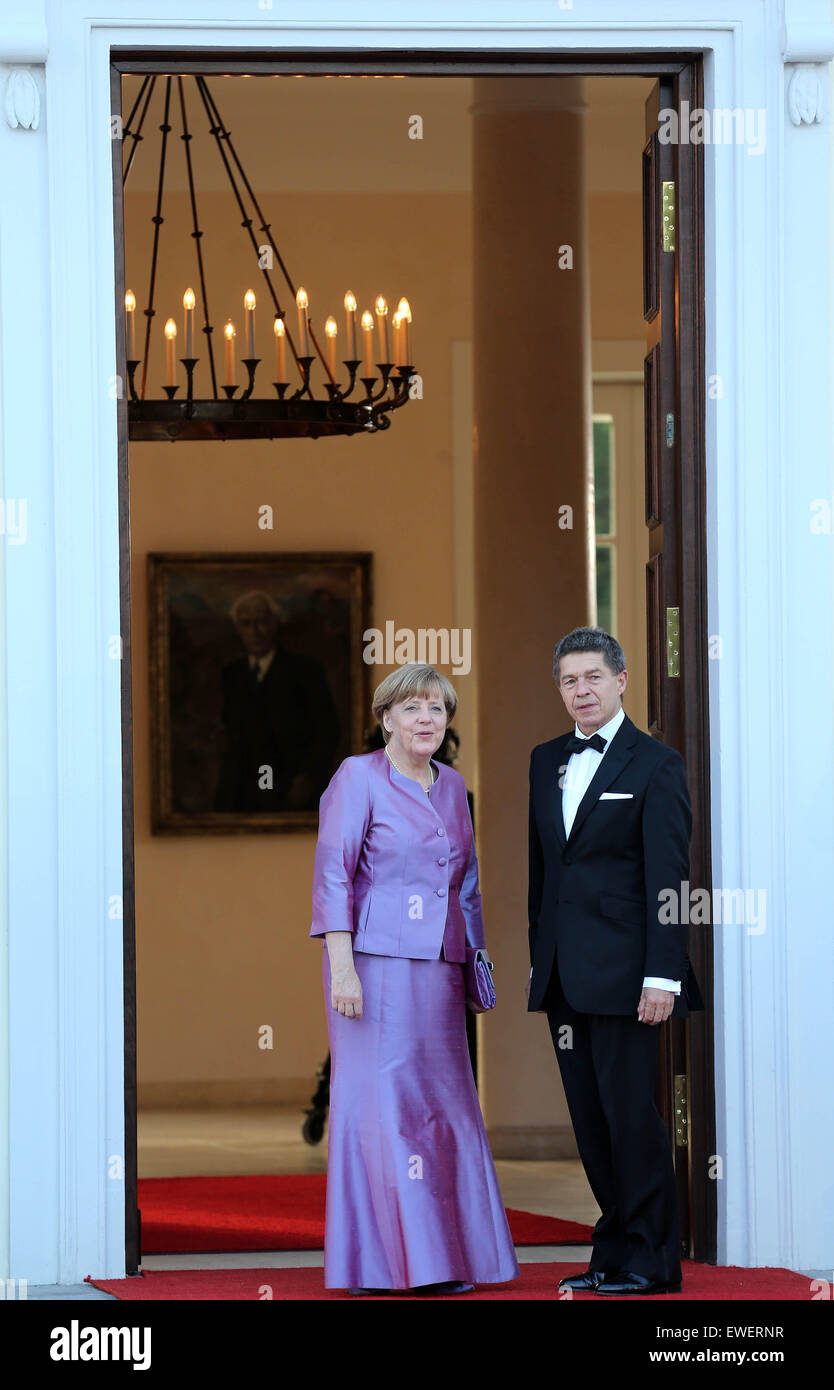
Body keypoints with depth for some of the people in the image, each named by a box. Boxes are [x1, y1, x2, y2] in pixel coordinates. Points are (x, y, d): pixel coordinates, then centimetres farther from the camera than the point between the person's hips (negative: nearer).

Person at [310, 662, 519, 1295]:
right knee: (378, 1101, -5)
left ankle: (438, 1260, 11)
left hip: (438, 969, 6)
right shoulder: (358, 777, -4)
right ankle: (373, 1263, -2)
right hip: (377, 963, -6)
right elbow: (332, 874, -9)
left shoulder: (452, 785, 15)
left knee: (440, 1105, 6)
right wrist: (342, 965, -17)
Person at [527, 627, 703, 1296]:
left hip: (621, 969, -6)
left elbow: (669, 878, -9)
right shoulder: (546, 761, 15)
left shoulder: (656, 764, -4)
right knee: (590, 1115, 8)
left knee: (631, 1110, -6)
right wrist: (537, 953, 14)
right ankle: (614, 1249, 14)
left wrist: (663, 973, -14)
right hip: (564, 972, 6)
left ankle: (650, 1259, 2)